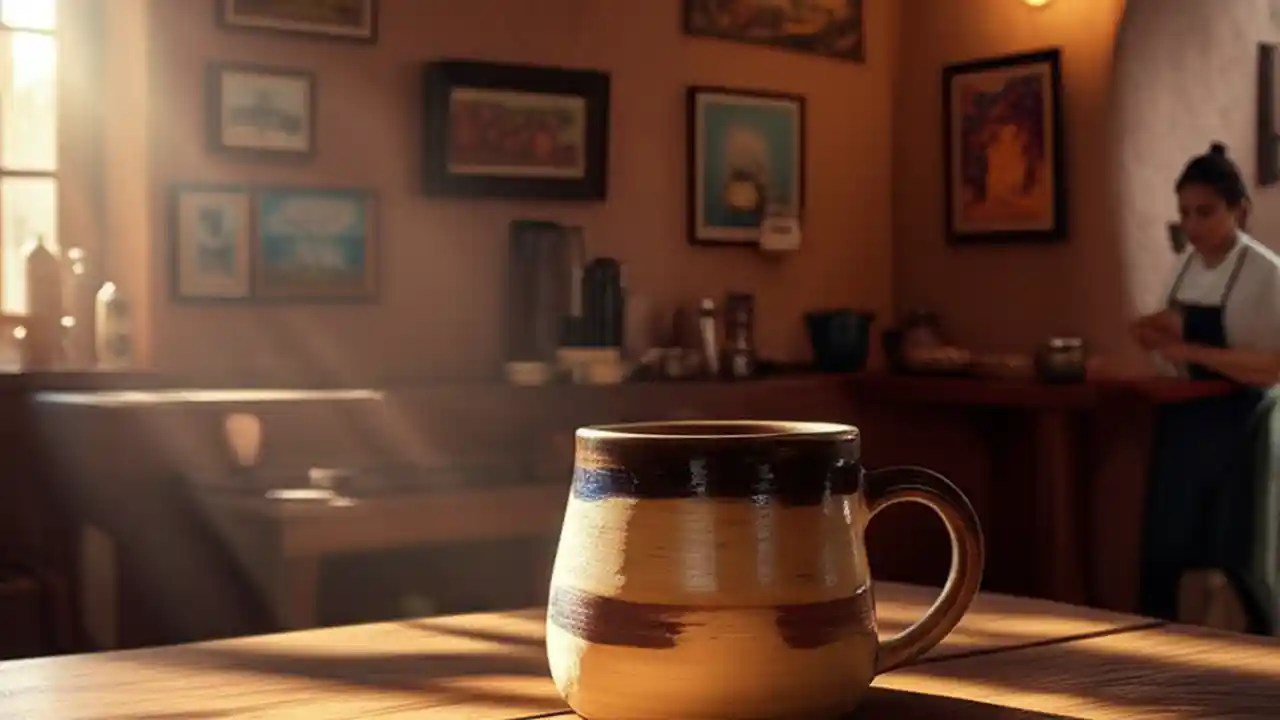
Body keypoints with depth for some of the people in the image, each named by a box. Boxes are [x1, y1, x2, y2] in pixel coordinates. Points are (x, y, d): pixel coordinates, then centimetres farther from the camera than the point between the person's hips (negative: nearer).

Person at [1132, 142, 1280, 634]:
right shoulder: (1185, 268, 7)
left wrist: (1185, 347, -26)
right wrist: (1160, 339, -6)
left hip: (1238, 428, -6)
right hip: (1184, 424, 6)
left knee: (1240, 561, 3)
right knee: (1163, 556, 7)